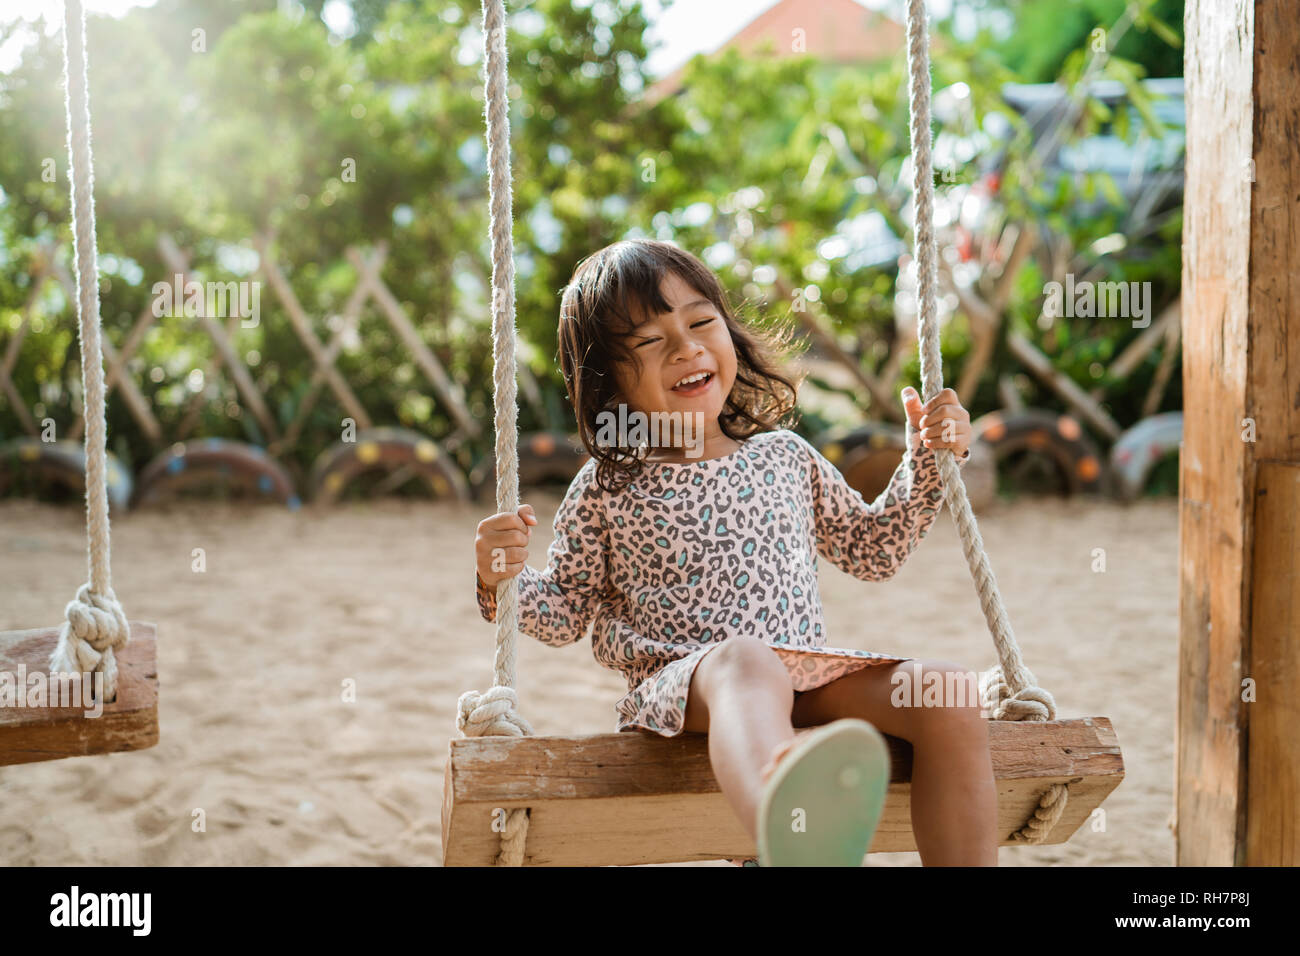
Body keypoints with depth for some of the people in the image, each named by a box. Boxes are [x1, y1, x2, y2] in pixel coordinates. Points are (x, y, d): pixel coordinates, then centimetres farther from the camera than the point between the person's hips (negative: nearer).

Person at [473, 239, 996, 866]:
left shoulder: (785, 457, 19)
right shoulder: (606, 489, 9)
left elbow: (873, 552, 29)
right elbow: (563, 615, 14)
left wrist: (927, 460, 20)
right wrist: (502, 580, -7)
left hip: (808, 679, 5)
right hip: (679, 684, -5)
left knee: (949, 691, -22)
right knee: (744, 661, -42)